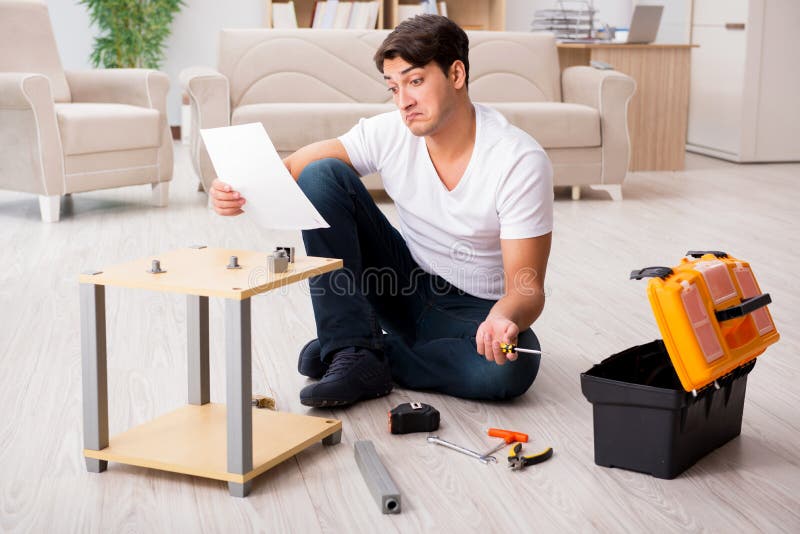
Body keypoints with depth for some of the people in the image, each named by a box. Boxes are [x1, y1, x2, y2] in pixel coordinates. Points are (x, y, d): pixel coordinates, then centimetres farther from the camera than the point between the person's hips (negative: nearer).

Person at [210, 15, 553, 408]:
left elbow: (527, 288, -22)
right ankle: (355, 353, -18)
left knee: (513, 368, -39)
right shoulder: (389, 133, -11)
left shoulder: (520, 161, -22)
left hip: (475, 310, -3)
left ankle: (381, 356, -12)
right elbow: (292, 169, -12)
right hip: (407, 287, 3)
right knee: (323, 175, -16)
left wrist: (506, 319, -46)